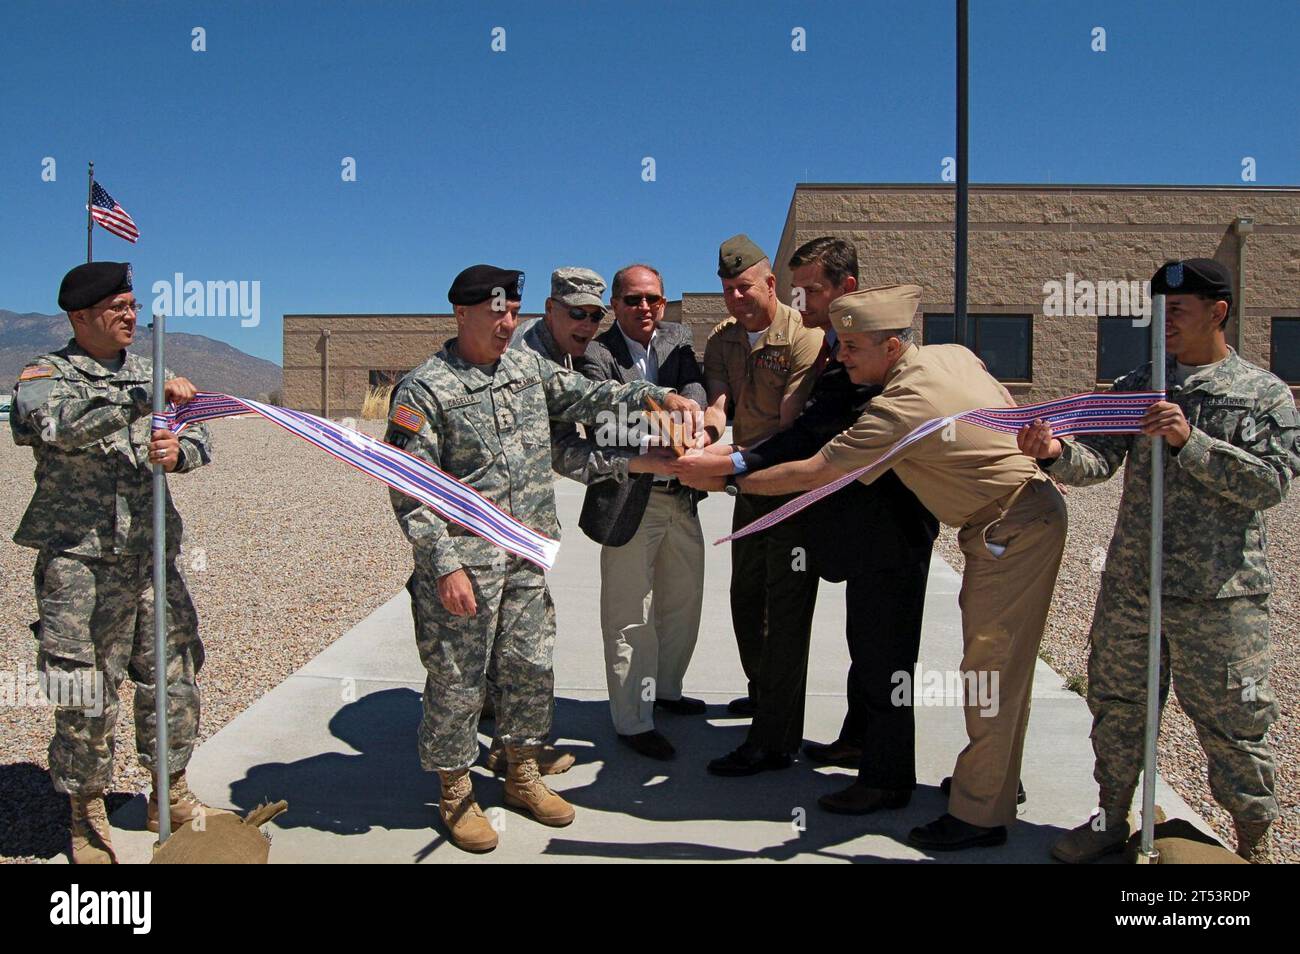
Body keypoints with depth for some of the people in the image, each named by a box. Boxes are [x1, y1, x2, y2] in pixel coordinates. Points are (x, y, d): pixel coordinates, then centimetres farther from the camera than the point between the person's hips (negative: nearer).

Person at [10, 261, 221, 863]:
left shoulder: (150, 373, 13)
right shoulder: (45, 375, -2)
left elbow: (198, 439, 9)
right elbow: (55, 422, -24)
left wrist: (179, 451, -14)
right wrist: (143, 399, -30)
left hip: (153, 556, 5)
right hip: (78, 563, -5)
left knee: (174, 675, 11)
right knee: (87, 693, 2)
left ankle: (170, 797, 29)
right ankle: (88, 820, 21)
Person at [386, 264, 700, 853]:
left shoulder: (528, 364, 8)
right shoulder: (424, 390, -11)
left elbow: (586, 397, 15)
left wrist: (658, 396, 0)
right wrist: (445, 566, -19)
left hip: (528, 554, 6)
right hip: (463, 559, -6)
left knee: (531, 665, 13)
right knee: (458, 678, 4)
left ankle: (522, 775, 33)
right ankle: (455, 793, 24)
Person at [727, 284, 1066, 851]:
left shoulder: (901, 409, -27)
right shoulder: (952, 354, 0)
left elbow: (812, 474, -24)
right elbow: (1009, 411, 17)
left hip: (1015, 531, -10)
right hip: (1022, 517, 10)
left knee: (990, 669, -5)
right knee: (1001, 666, 18)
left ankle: (980, 815, 6)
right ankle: (999, 780, 32)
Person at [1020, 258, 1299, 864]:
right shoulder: (1137, 387, 9)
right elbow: (1099, 461, -1)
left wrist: (1191, 442, -20)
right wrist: (1056, 453, -22)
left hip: (1219, 593, -4)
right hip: (1130, 586, 4)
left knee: (1232, 721, 6)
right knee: (1118, 705, 14)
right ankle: (1112, 820, 33)